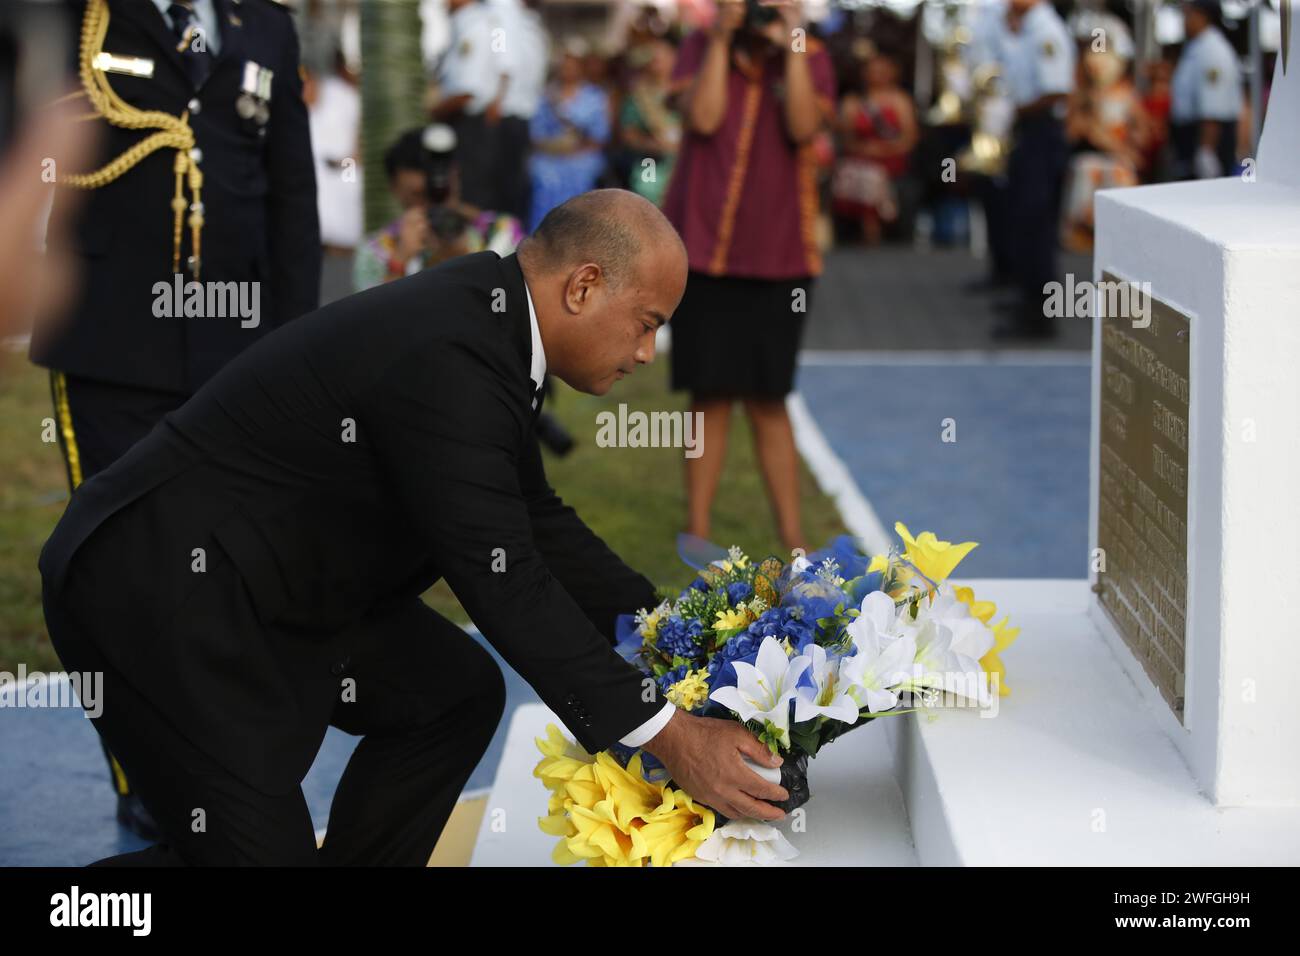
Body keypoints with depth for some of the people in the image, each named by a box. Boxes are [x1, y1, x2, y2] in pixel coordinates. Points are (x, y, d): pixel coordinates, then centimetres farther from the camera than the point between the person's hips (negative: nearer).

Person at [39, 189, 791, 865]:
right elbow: (504, 583, -25)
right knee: (263, 851, -11)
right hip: (159, 590, -10)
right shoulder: (448, 361, -26)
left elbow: (537, 522, 15)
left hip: (263, 577, 11)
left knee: (454, 694, 12)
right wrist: (667, 736, -21)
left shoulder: (484, 317, 4)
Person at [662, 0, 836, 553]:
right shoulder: (702, 48, 2)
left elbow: (803, 128, -14)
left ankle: (792, 537, 12)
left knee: (768, 400, 5)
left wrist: (792, 47, -16)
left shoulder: (810, 58, 3)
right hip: (705, 249, -1)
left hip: (778, 256, 1)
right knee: (710, 396, 3)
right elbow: (704, 118, -14)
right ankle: (697, 531, 13)